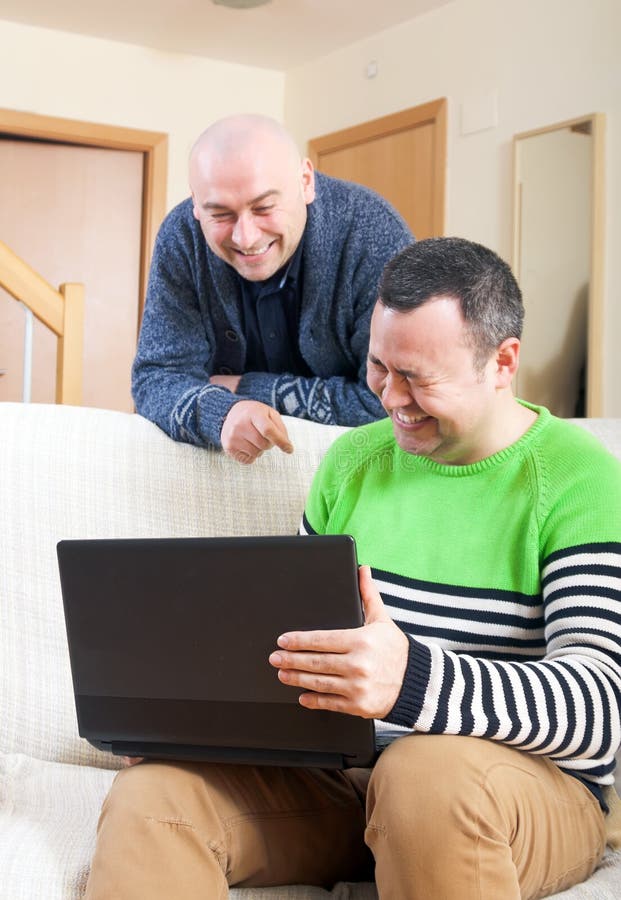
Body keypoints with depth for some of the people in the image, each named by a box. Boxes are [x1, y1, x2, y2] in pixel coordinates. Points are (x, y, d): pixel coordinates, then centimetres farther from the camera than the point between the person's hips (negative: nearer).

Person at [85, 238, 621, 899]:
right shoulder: (353, 460, 11)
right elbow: (295, 627, 19)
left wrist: (413, 681, -38)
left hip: (528, 784, -4)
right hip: (340, 772, 4)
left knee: (432, 773, -38)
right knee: (152, 792, -20)